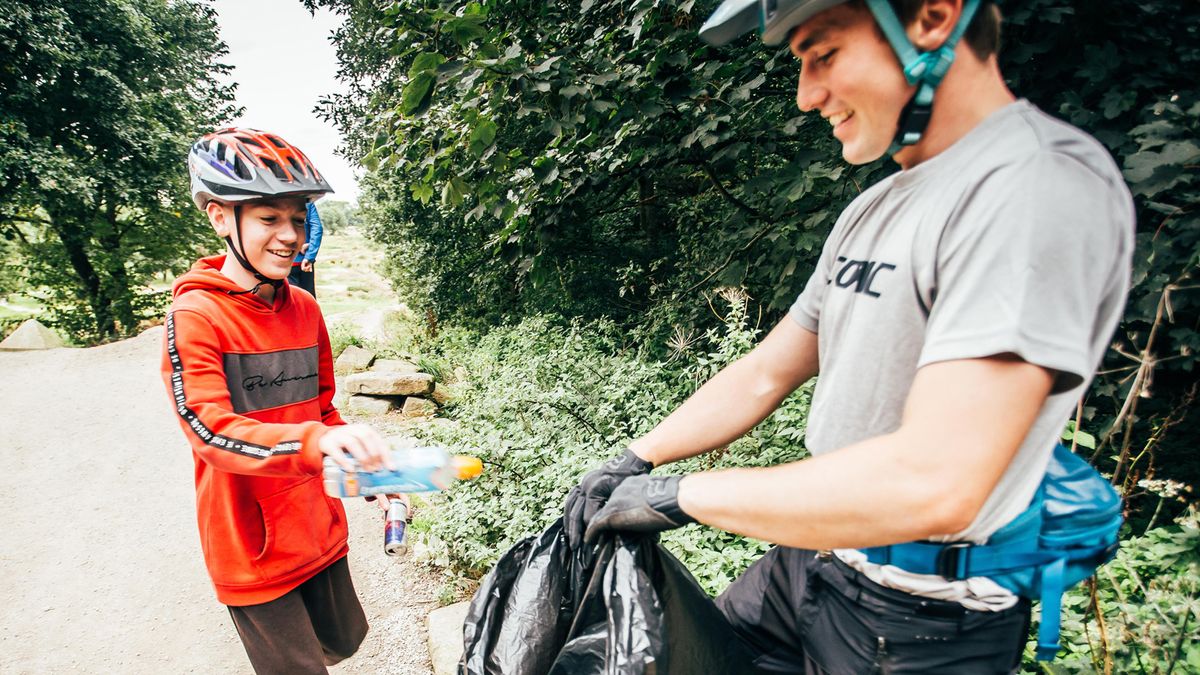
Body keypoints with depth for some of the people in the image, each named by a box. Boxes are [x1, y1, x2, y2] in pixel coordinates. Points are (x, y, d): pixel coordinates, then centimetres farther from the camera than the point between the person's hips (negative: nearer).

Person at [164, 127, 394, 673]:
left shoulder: (306, 310, 3)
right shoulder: (194, 316, -16)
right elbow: (210, 432, -27)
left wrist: (371, 471, 5)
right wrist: (315, 442, -43)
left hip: (318, 530, 6)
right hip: (250, 551, -6)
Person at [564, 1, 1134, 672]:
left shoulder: (1045, 186, -22)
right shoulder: (873, 208, 6)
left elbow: (931, 484, -32)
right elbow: (764, 375, 8)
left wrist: (678, 494, -22)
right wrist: (634, 462, 3)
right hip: (808, 560, 7)